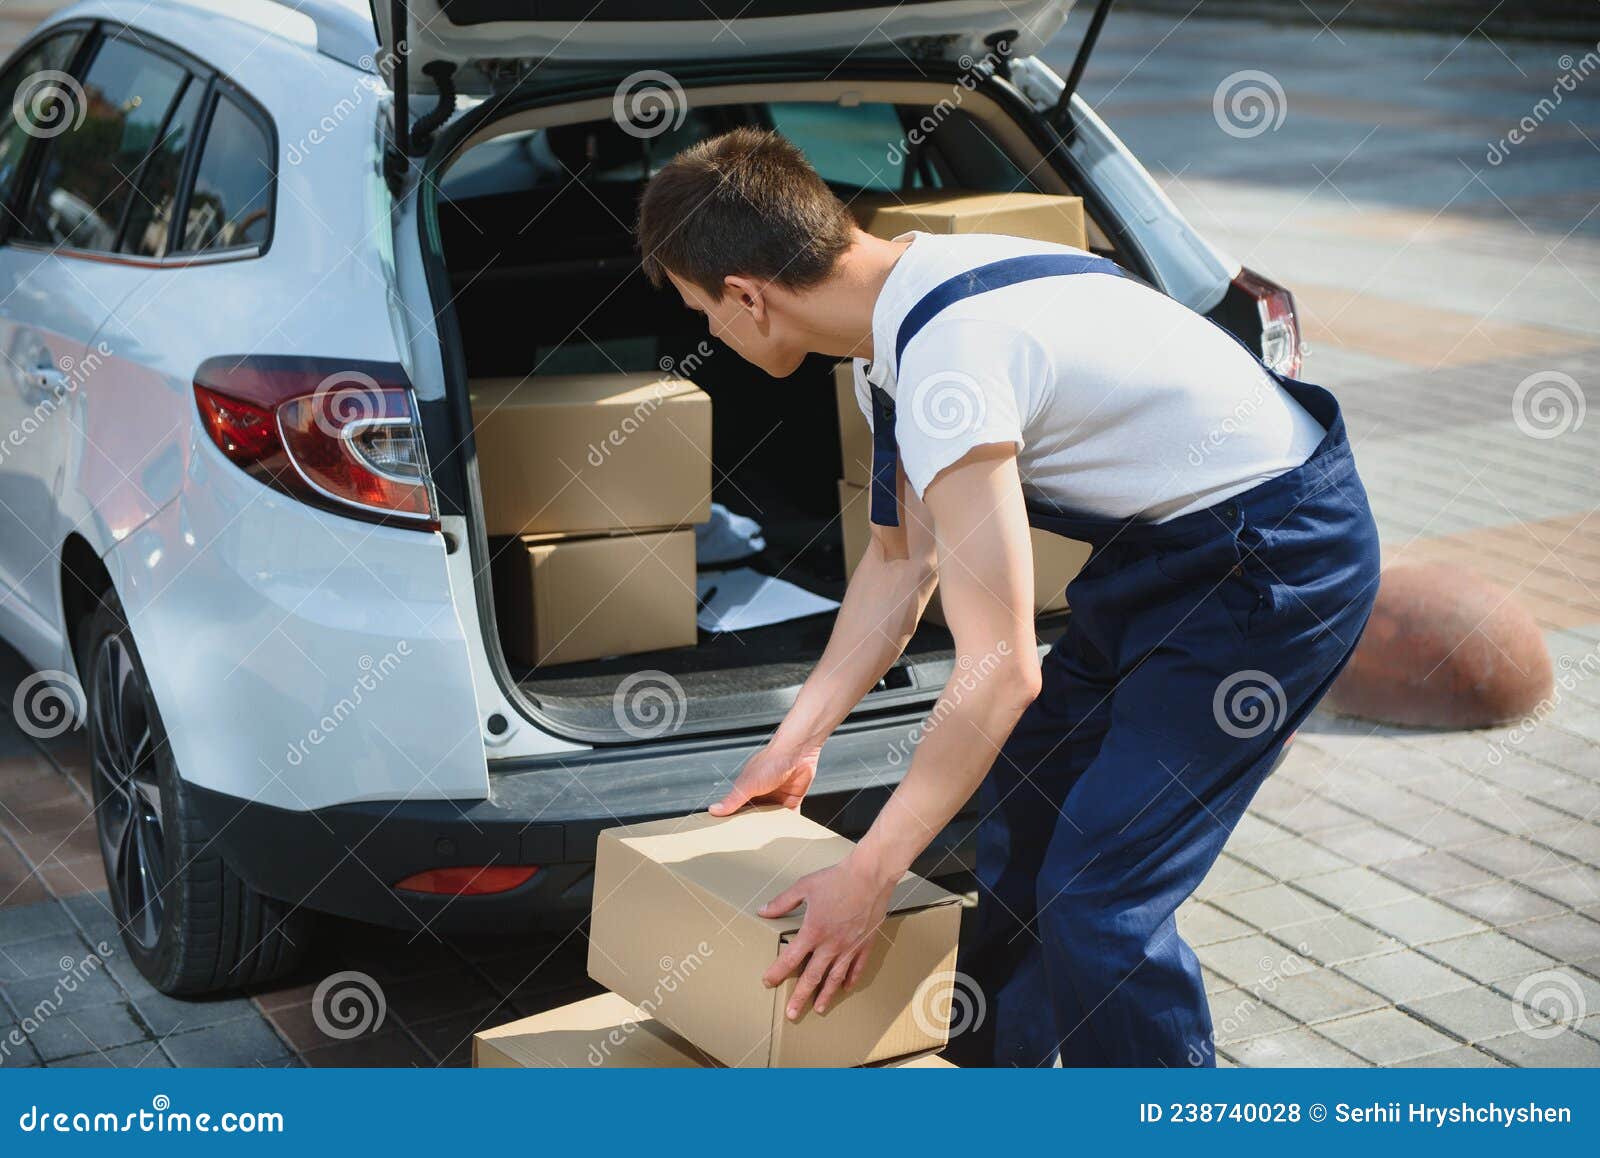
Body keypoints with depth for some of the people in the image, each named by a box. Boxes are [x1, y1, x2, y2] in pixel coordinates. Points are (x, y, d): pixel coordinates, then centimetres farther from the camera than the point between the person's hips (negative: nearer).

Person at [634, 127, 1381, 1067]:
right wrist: (797, 741, 15)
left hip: (1278, 558, -10)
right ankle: (994, 1064, 40)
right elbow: (901, 560, 13)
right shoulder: (902, 301, 1)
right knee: (1027, 793, 21)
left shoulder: (948, 357, -30)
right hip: (1168, 540, 10)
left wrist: (869, 876, -21)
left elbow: (1002, 671, -29)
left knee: (1100, 898, -13)